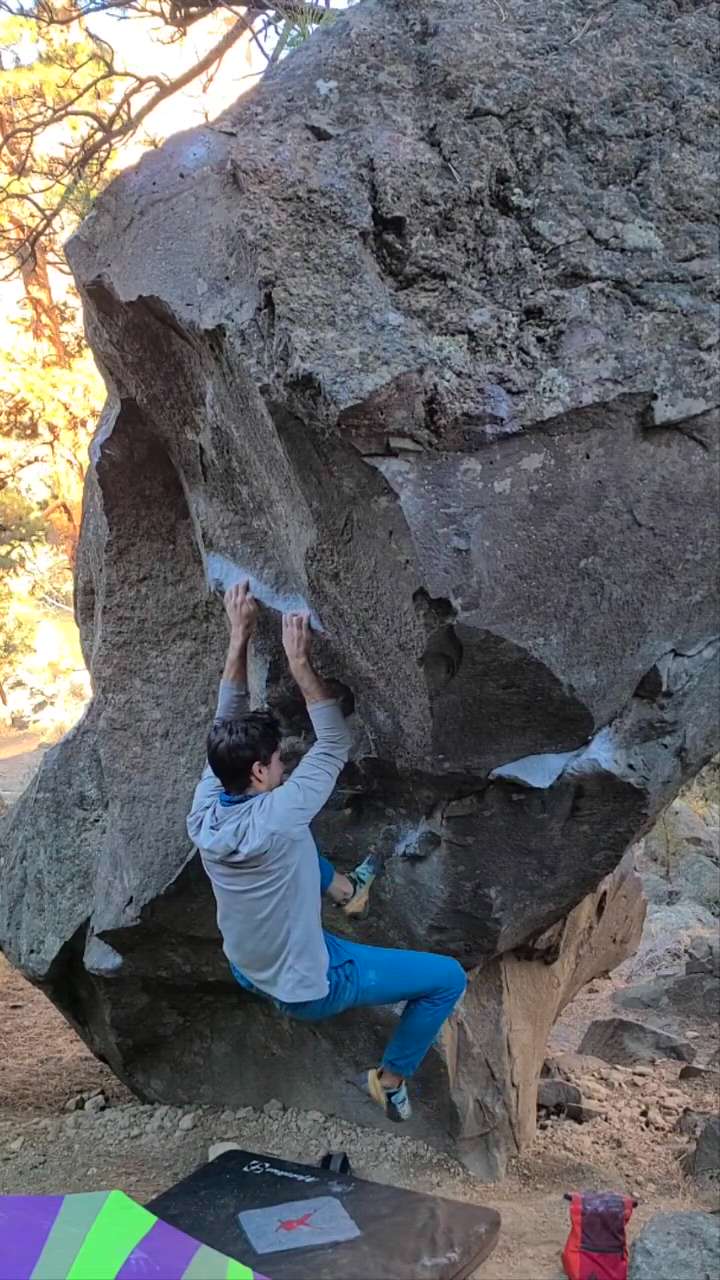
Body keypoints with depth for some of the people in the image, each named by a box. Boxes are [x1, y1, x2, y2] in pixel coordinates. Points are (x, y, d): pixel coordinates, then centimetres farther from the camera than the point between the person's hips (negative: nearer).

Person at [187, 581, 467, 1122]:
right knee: (449, 977, 3)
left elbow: (228, 725, -6)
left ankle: (343, 889, 37)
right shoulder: (275, 821, -36)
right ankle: (392, 1078, 18)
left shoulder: (204, 811, -16)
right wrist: (300, 661, -28)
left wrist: (240, 637, -11)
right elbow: (335, 745, -27)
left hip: (246, 970, 7)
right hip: (309, 988, -7)